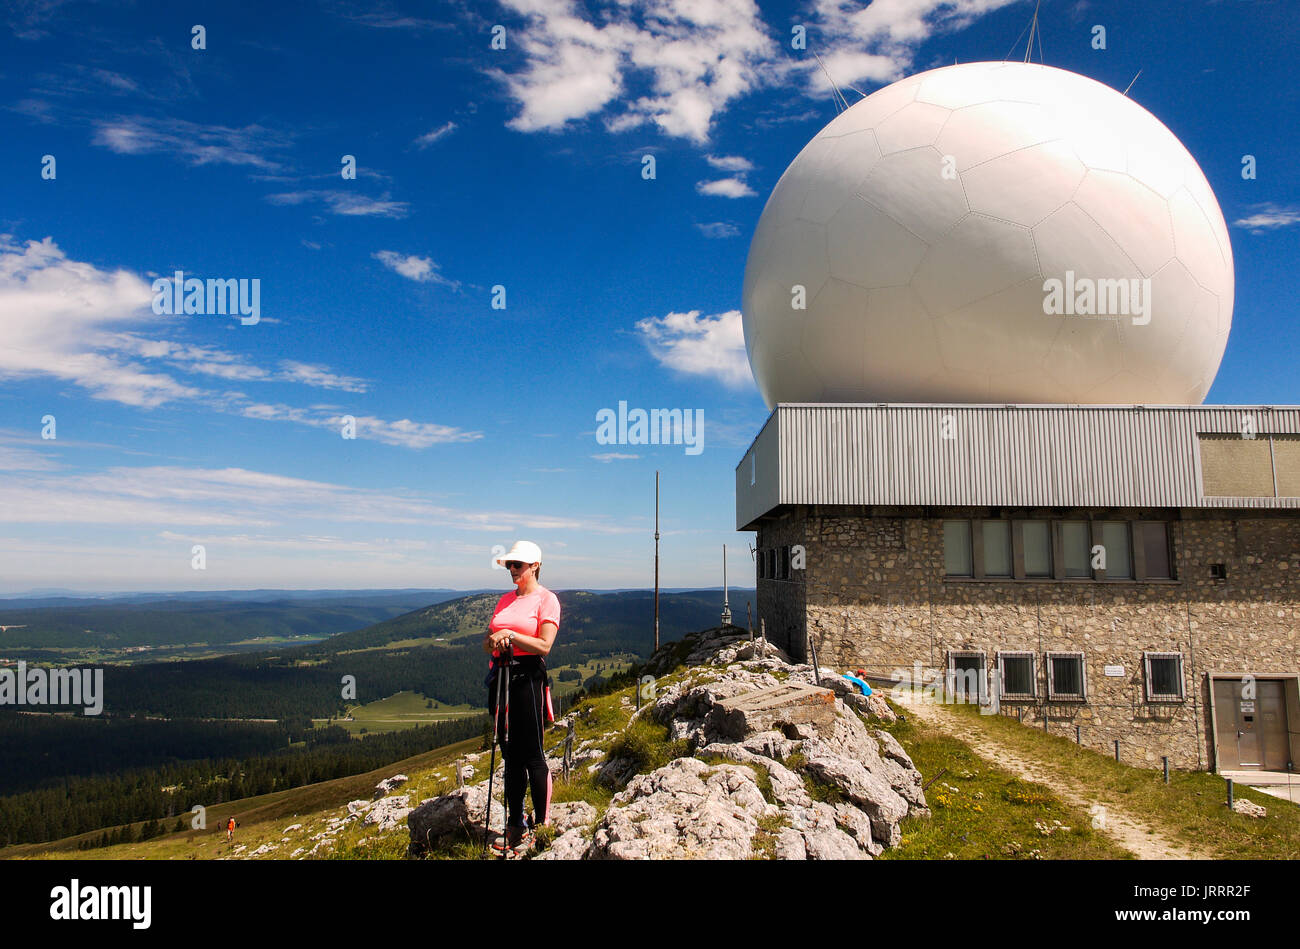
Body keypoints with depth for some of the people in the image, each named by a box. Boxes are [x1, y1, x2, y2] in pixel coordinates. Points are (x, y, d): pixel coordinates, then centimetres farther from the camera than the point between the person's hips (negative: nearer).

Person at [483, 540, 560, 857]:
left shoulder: (546, 599, -5)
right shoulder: (505, 600, 16)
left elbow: (544, 645, -13)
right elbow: (486, 643, 15)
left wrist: (511, 634, -18)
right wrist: (494, 641, -7)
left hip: (528, 678, -7)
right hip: (501, 676, 7)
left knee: (532, 756, -3)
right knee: (510, 756, 12)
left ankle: (542, 827, 9)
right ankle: (515, 827, 21)